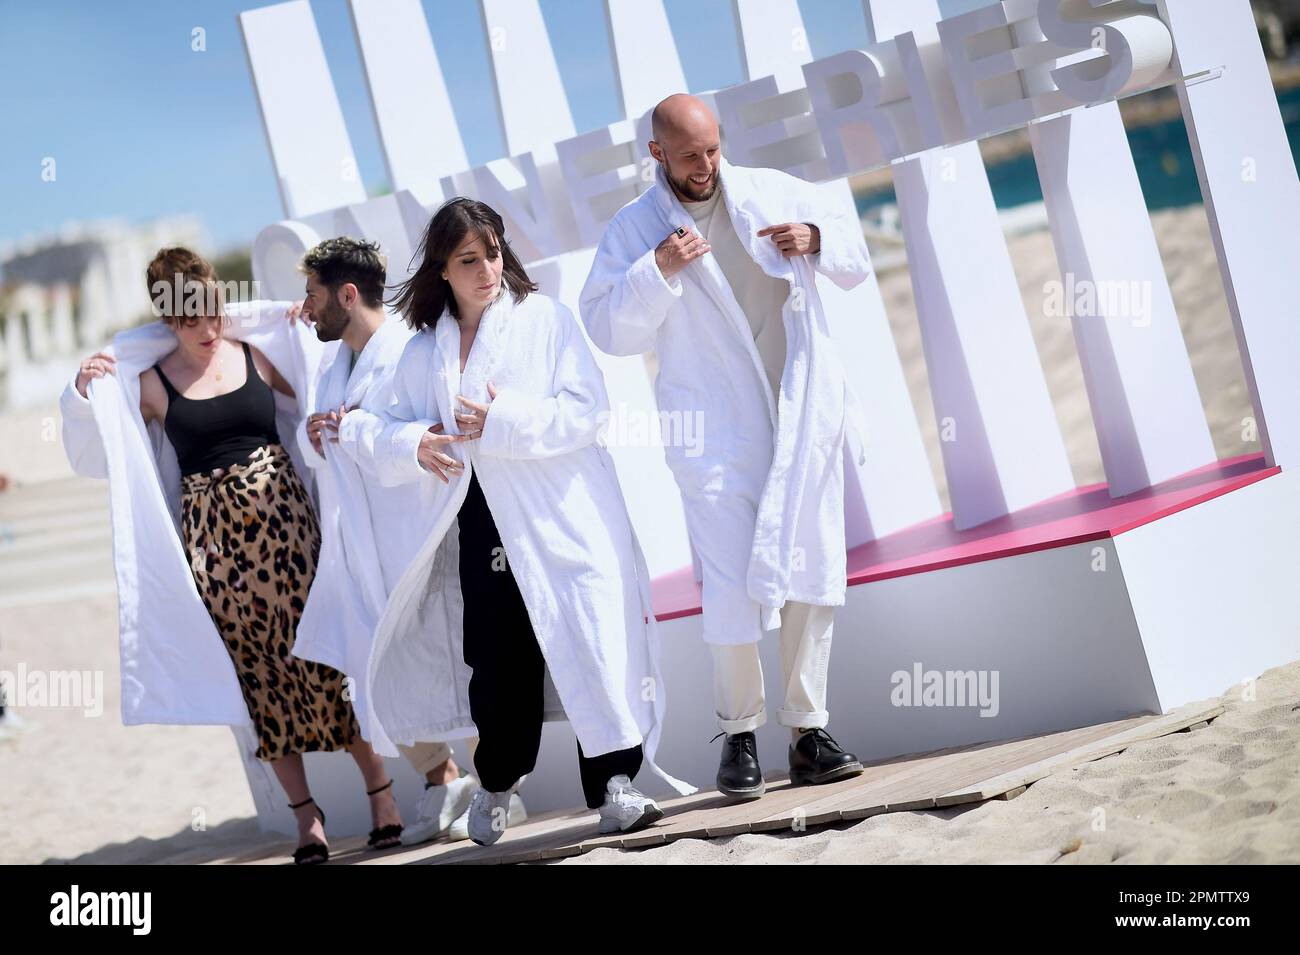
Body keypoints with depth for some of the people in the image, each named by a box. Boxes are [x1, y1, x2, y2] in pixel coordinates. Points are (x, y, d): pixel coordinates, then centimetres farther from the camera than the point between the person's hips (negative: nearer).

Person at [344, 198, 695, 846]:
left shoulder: (544, 318, 1)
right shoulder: (424, 351, 13)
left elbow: (587, 409, -8)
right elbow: (393, 428, 16)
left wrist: (501, 422, -15)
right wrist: (413, 444, -7)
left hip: (565, 519, -3)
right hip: (484, 528, 3)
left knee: (590, 642, -12)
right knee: (499, 664, 4)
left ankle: (615, 786, -8)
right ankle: (497, 785, 26)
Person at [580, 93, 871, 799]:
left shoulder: (775, 192, 9)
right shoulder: (633, 230, 2)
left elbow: (855, 262, 12)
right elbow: (608, 330, -4)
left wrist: (817, 239, -9)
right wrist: (658, 272, -17)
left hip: (804, 415, 3)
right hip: (715, 429, -3)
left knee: (811, 572, 2)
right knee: (733, 586, -8)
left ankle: (808, 733, 10)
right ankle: (738, 735, 6)